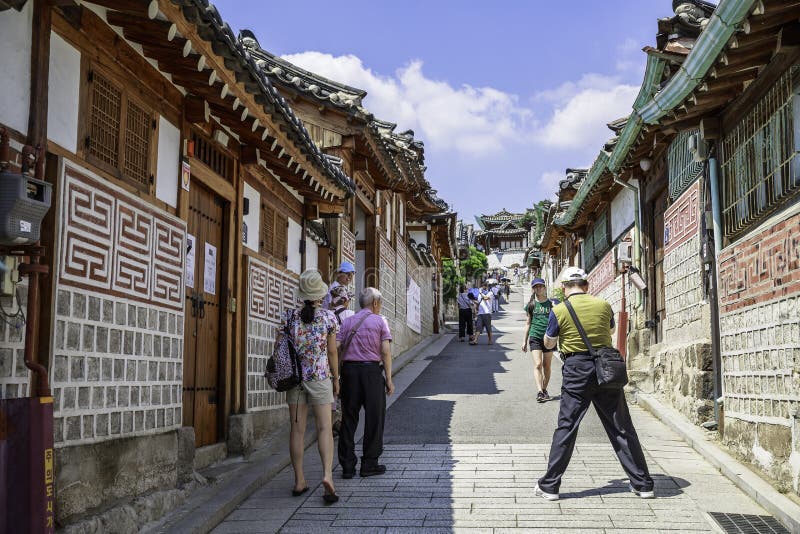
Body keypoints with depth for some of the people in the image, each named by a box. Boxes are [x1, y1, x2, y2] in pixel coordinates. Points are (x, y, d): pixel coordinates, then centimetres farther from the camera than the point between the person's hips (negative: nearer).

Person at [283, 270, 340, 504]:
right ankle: (327, 474, -18)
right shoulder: (328, 318, -5)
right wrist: (336, 379, 10)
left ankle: (299, 481, 12)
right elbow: (332, 352, 0)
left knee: (297, 429, 7)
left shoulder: (290, 316, -1)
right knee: (324, 427, -1)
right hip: (320, 377, -2)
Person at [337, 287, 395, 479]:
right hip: (371, 370, -3)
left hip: (349, 369, 3)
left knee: (348, 418, 8)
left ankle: (347, 466, 9)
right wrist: (389, 379, -2)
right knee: (374, 418, 7)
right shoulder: (379, 321, 3)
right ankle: (369, 464, 9)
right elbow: (385, 351, -5)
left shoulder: (347, 321, 12)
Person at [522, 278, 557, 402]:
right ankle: (540, 392, -18)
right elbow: (528, 323, 15)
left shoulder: (551, 304, 5)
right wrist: (525, 341, 14)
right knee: (537, 364, -11)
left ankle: (544, 390, 19)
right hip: (535, 337, 0)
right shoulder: (531, 305, 8)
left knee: (547, 366, 6)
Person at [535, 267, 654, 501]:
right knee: (622, 428, 9)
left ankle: (549, 485, 6)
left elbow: (548, 343, 8)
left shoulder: (559, 311, -4)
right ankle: (643, 484, 15)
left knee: (566, 427, 4)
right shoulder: (604, 305, 4)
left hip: (577, 369, -2)